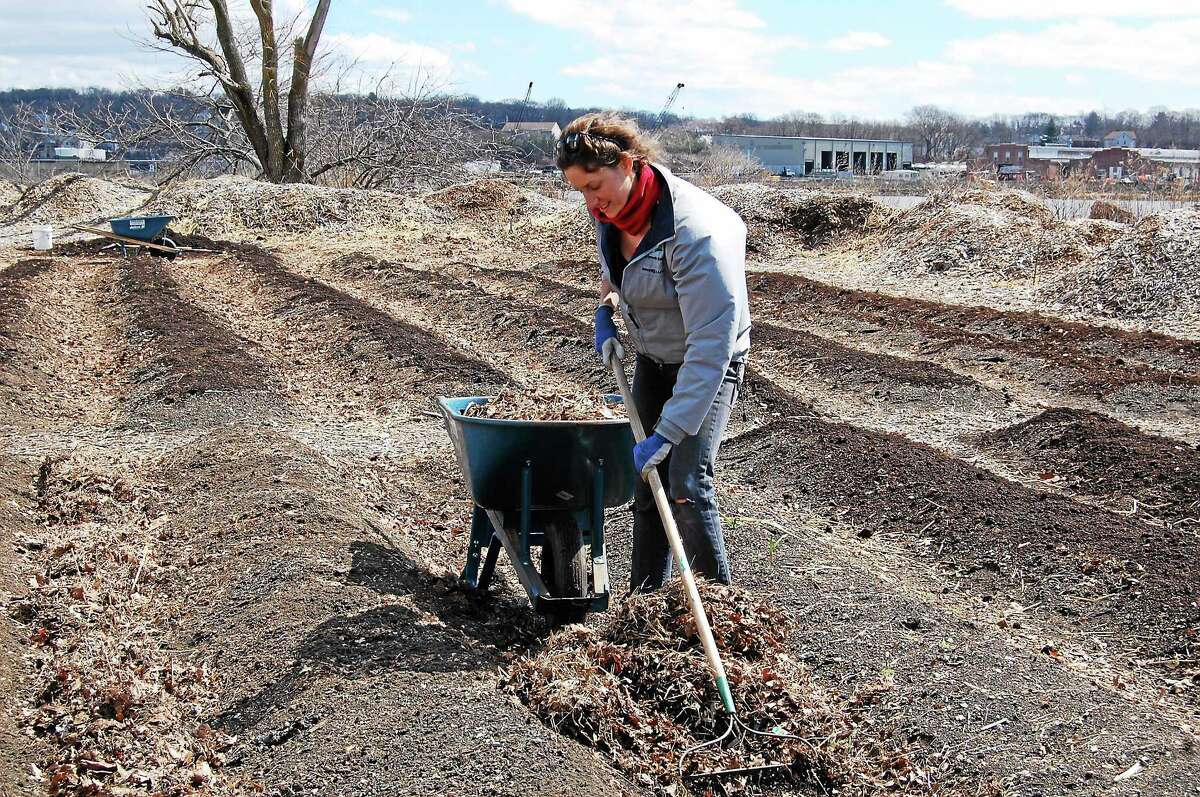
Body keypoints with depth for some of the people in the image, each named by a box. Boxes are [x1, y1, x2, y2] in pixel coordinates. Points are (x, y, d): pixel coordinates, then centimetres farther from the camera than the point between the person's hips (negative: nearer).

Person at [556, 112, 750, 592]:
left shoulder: (696, 232, -36)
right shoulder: (612, 207, -12)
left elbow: (711, 344, -38)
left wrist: (668, 433, -39)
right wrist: (604, 311, 1)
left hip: (707, 363, -7)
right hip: (651, 355, 7)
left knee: (687, 484, -17)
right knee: (648, 480, 10)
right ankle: (644, 596, 23)